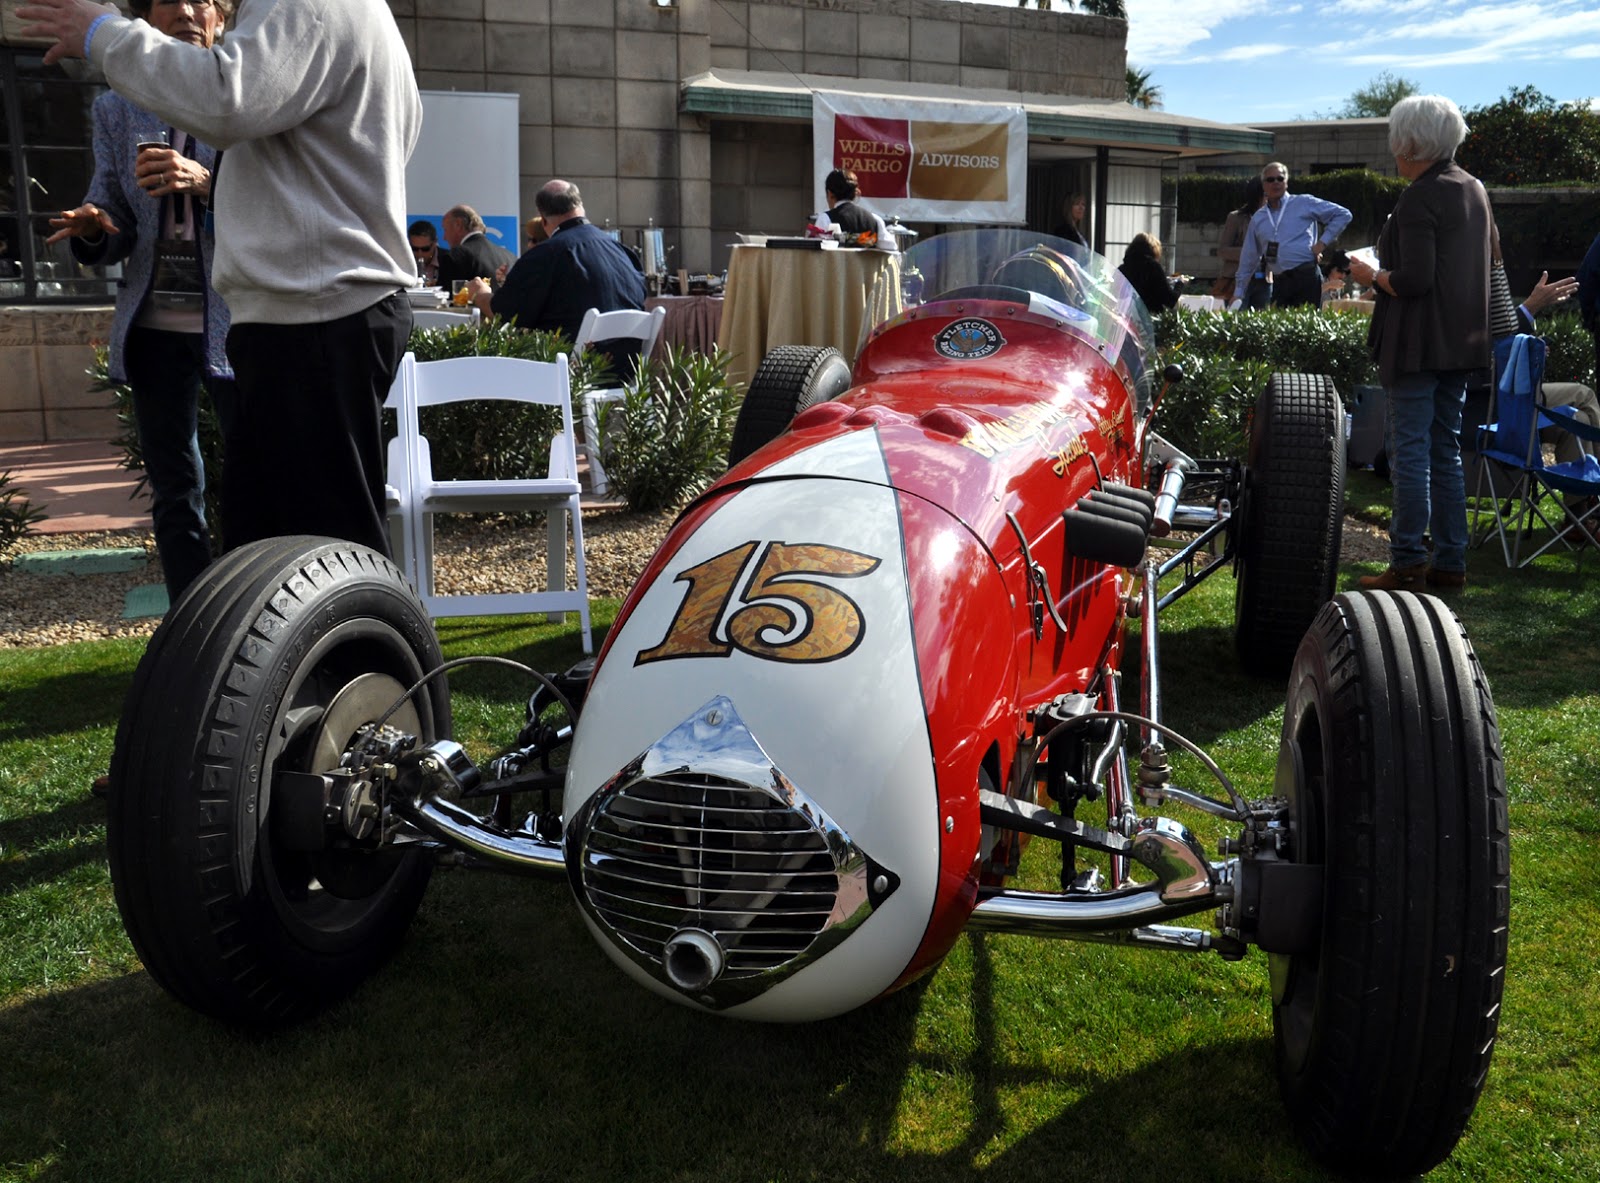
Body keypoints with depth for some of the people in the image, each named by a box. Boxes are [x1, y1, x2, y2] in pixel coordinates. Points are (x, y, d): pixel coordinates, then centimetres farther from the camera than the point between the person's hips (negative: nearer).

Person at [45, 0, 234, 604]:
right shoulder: (117, 109, 13)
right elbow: (117, 227, 13)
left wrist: (207, 184, -22)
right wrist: (94, 230, -10)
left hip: (230, 321, -4)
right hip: (153, 324, 4)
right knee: (174, 496, 9)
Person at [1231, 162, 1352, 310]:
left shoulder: (1304, 203, 3)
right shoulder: (1257, 218, 15)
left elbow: (1343, 214, 6)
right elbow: (1248, 258, 18)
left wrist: (1323, 242, -2)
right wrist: (1238, 293, 16)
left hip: (1306, 277, -4)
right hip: (1279, 282, 4)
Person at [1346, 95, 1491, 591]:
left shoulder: (1420, 197, -15)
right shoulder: (1473, 189, 13)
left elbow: (1413, 280, -21)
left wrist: (1372, 275, -3)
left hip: (1419, 344, -9)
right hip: (1462, 342, 9)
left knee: (1410, 452, -4)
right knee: (1446, 451, 13)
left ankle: (1408, 565, -1)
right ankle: (1450, 563, 18)